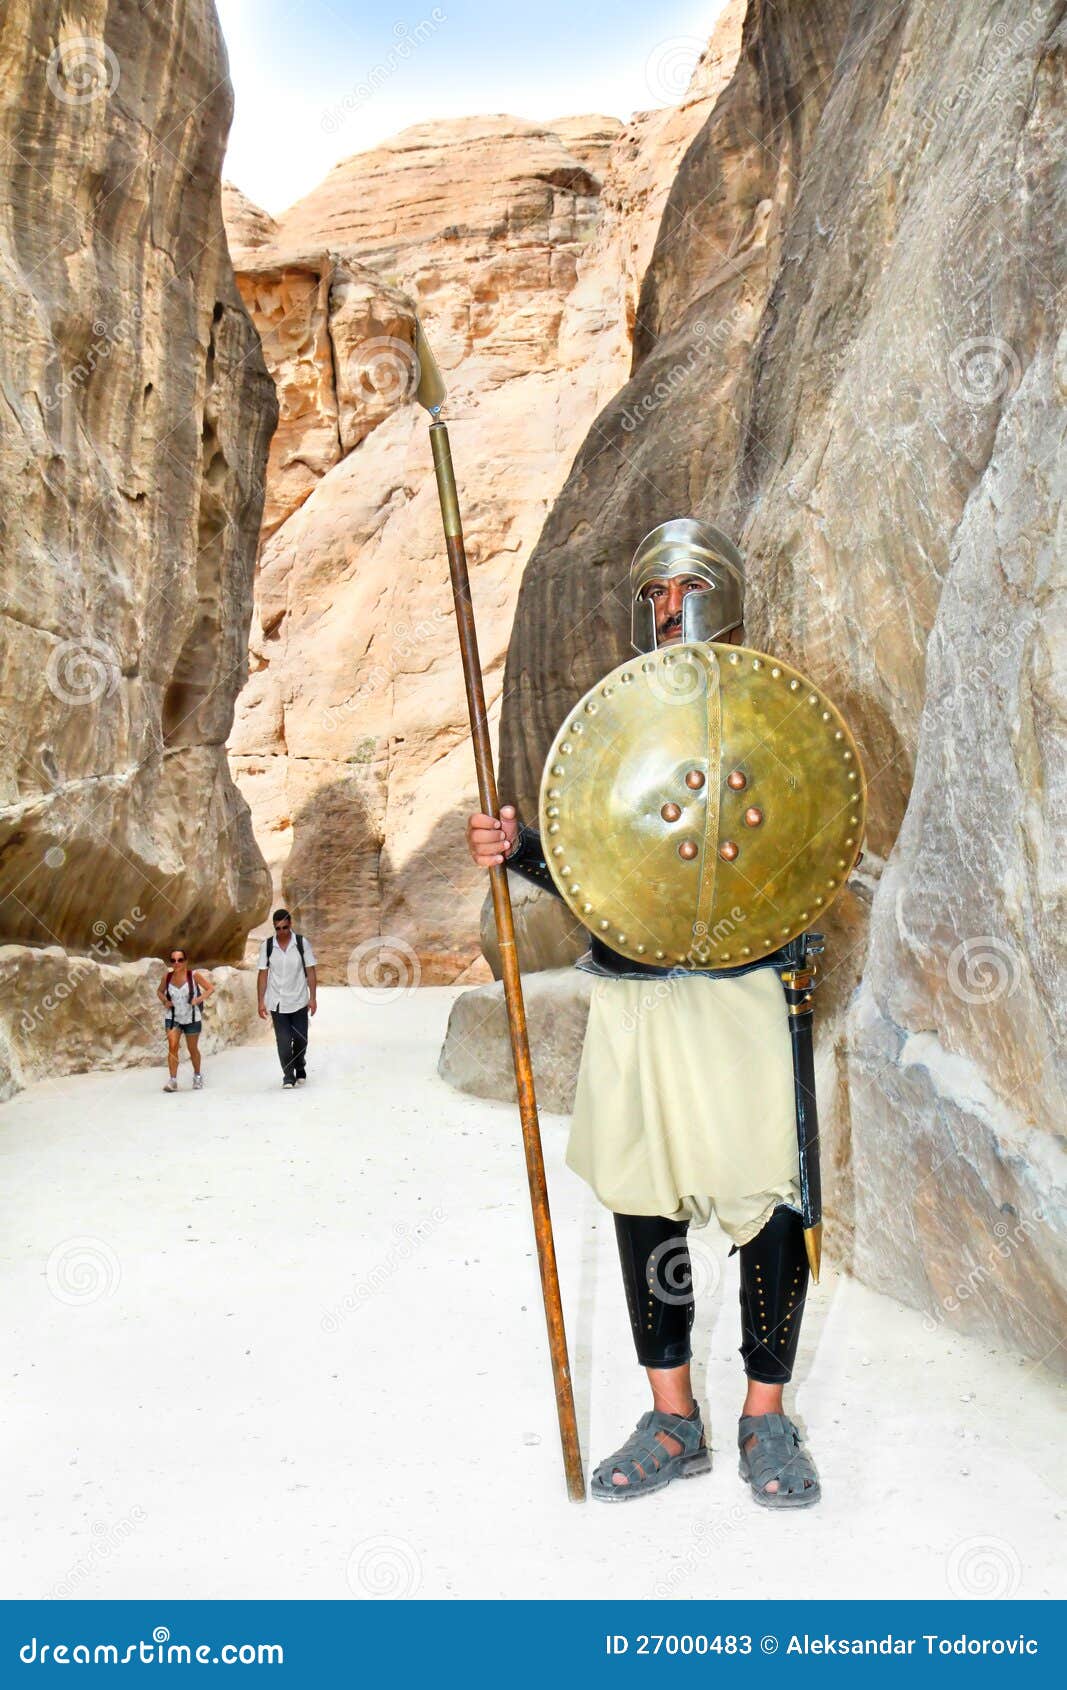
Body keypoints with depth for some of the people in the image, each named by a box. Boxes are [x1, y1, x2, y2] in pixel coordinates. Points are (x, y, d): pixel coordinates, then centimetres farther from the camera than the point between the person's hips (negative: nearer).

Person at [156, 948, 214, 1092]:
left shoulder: (193, 975, -13)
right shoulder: (167, 977, -6)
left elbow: (210, 988, -7)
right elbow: (159, 991, 13)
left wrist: (199, 999, -21)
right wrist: (165, 1001, -6)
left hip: (192, 1018, -1)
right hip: (173, 1018, 1)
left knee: (193, 1049, 12)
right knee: (172, 1046, -15)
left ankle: (197, 1076, 34)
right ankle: (172, 1080, -13)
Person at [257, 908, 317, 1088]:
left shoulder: (302, 942, -4)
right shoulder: (267, 946, -3)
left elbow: (310, 971, -2)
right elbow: (263, 974, 0)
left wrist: (313, 997, -6)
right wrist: (261, 1001, -3)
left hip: (299, 1001, 0)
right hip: (277, 1003, 0)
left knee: (301, 1039, 7)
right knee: (283, 1041, -3)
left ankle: (300, 1068, 33)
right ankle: (288, 1076, 10)